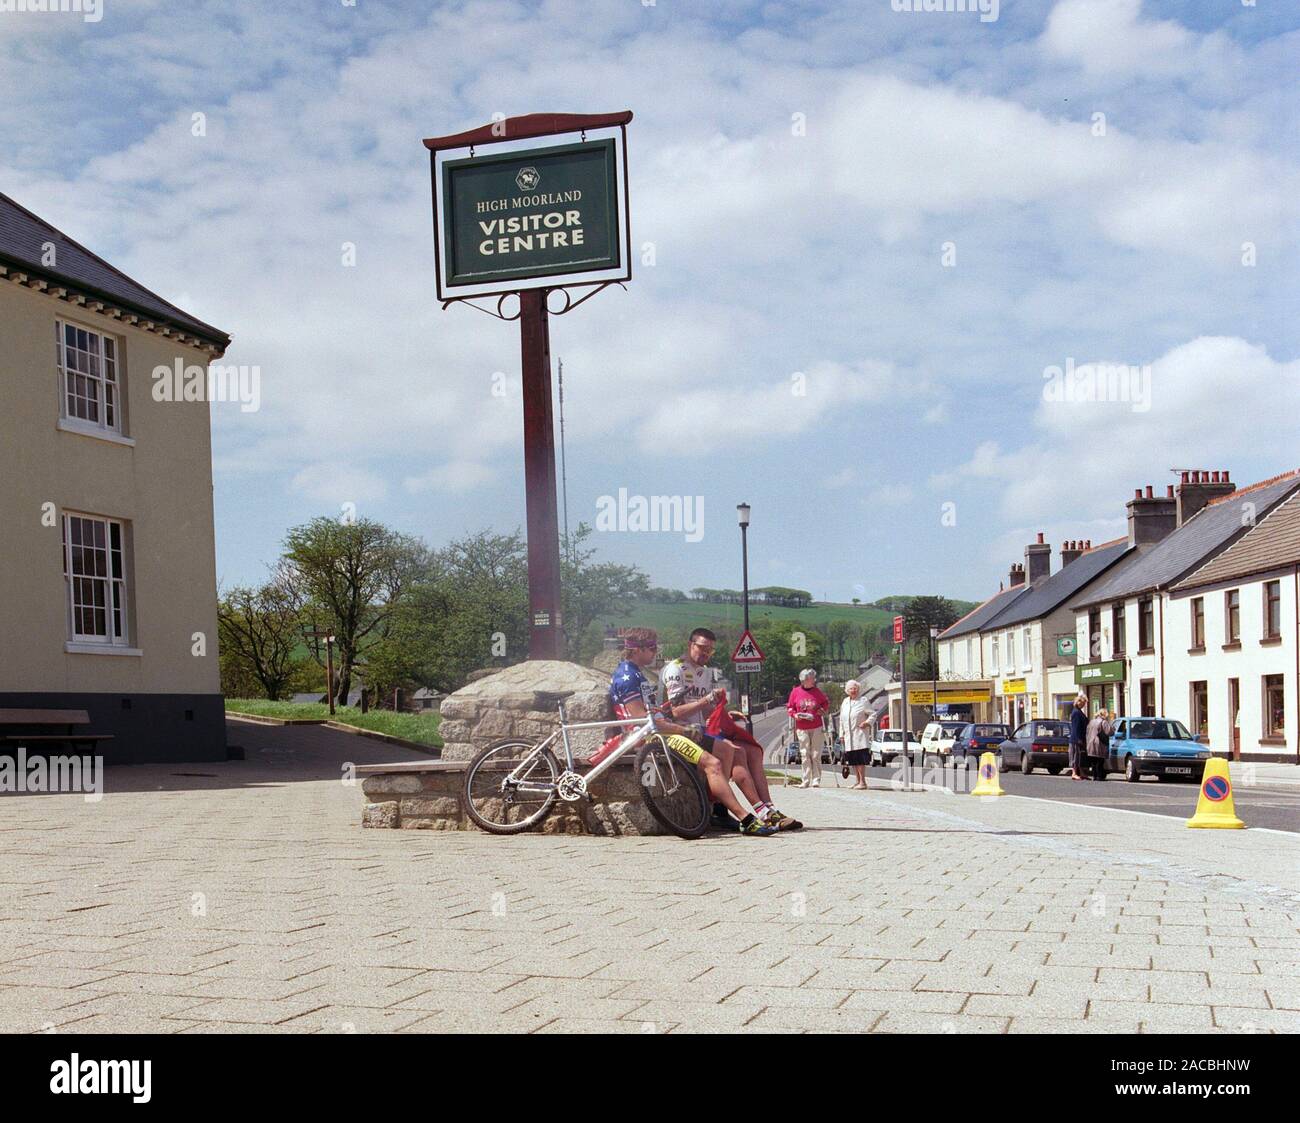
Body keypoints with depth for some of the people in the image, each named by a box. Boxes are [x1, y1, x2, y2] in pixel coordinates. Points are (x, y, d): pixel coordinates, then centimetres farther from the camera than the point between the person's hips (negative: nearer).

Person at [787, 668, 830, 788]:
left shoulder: (817, 692, 5)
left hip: (816, 727, 0)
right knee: (805, 755, -1)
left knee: (816, 755, 1)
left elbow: (826, 702, 18)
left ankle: (816, 780, 5)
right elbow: (789, 707, 8)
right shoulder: (795, 692, 2)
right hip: (801, 728, 0)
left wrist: (823, 711, 1)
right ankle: (806, 781, 3)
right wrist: (795, 715, -10)